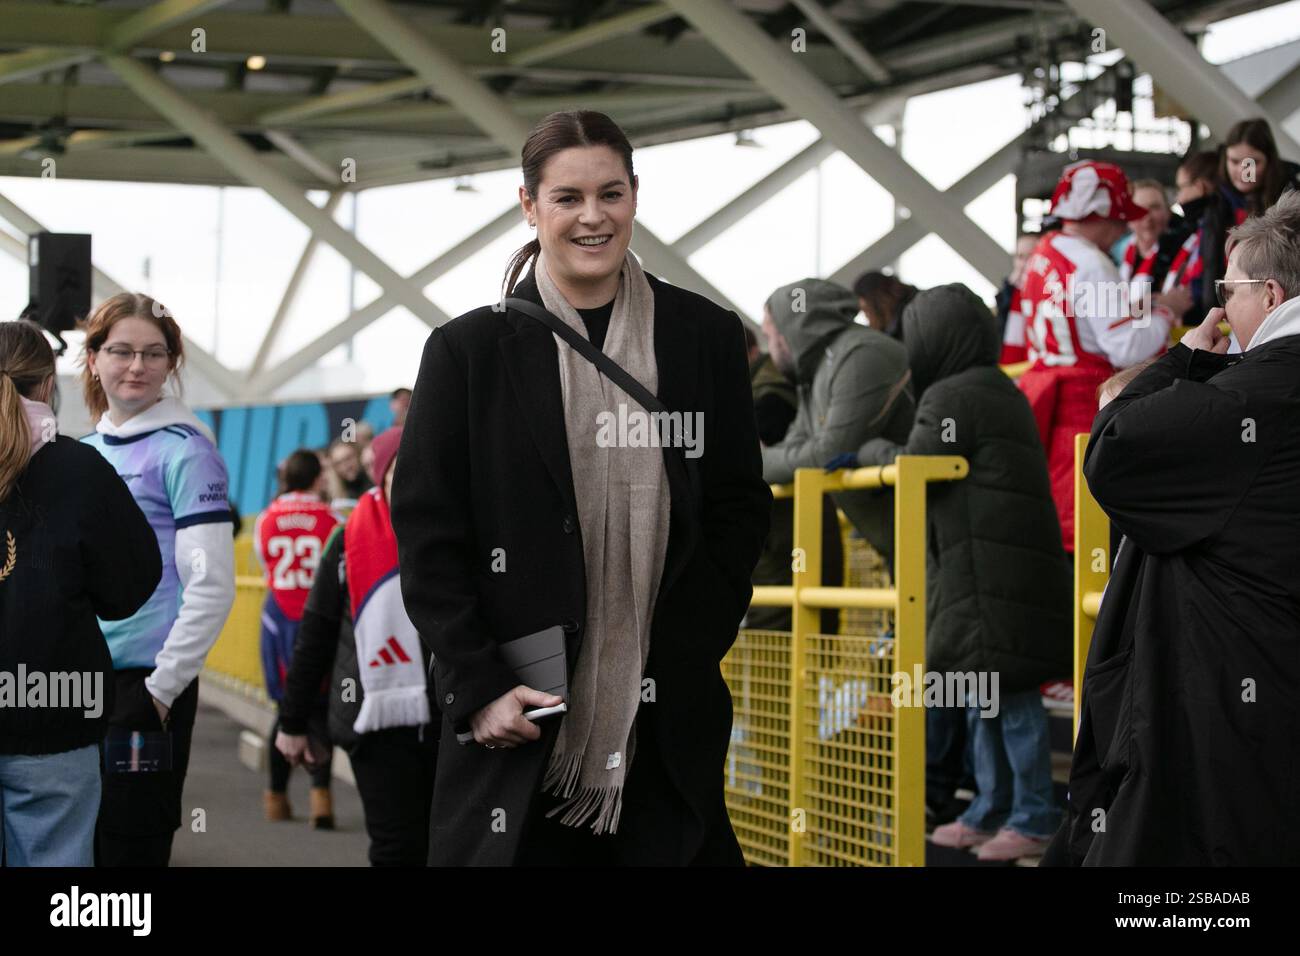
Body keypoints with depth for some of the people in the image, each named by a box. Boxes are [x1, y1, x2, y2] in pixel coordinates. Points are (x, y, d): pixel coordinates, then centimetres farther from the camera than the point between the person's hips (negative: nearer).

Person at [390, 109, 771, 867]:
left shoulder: (704, 338, 7)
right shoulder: (470, 350, 1)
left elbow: (741, 508, 11)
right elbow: (427, 533, 1)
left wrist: (693, 645, -1)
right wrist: (478, 686, -7)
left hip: (665, 714, 2)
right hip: (519, 716, -1)